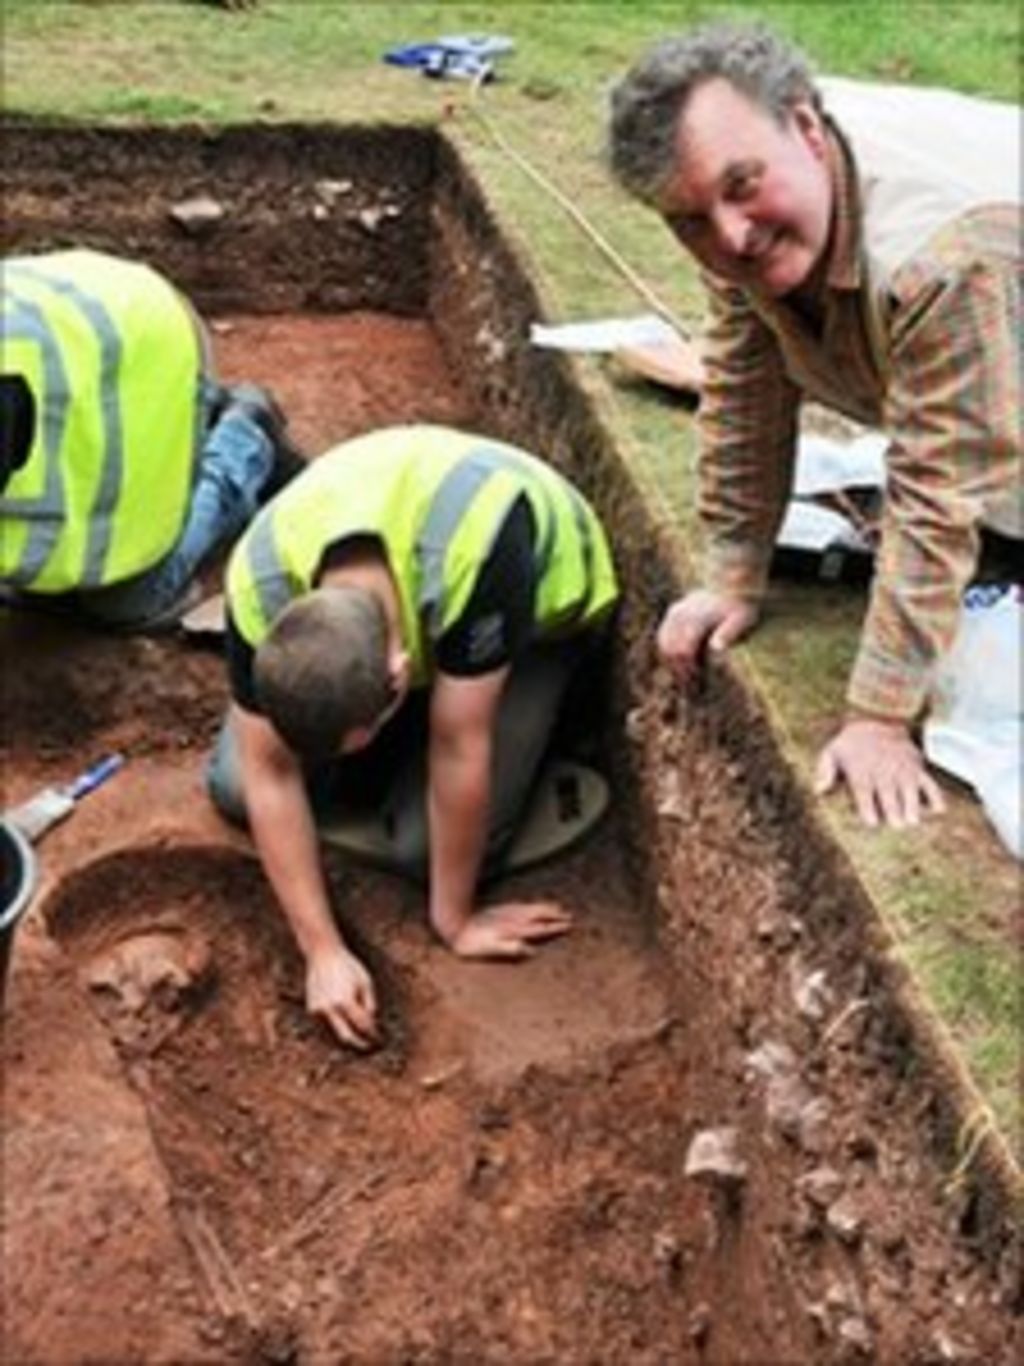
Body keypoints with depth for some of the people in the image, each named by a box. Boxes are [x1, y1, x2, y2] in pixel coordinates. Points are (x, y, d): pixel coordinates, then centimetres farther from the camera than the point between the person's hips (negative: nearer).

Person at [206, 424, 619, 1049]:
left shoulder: (478, 553, -46)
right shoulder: (259, 585, -33)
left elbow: (458, 751, -35)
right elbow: (270, 774, -22)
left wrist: (455, 920, -22)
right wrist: (324, 951, -23)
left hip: (537, 604, -3)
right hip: (402, 609, 3)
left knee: (424, 846, -20)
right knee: (237, 786, -10)